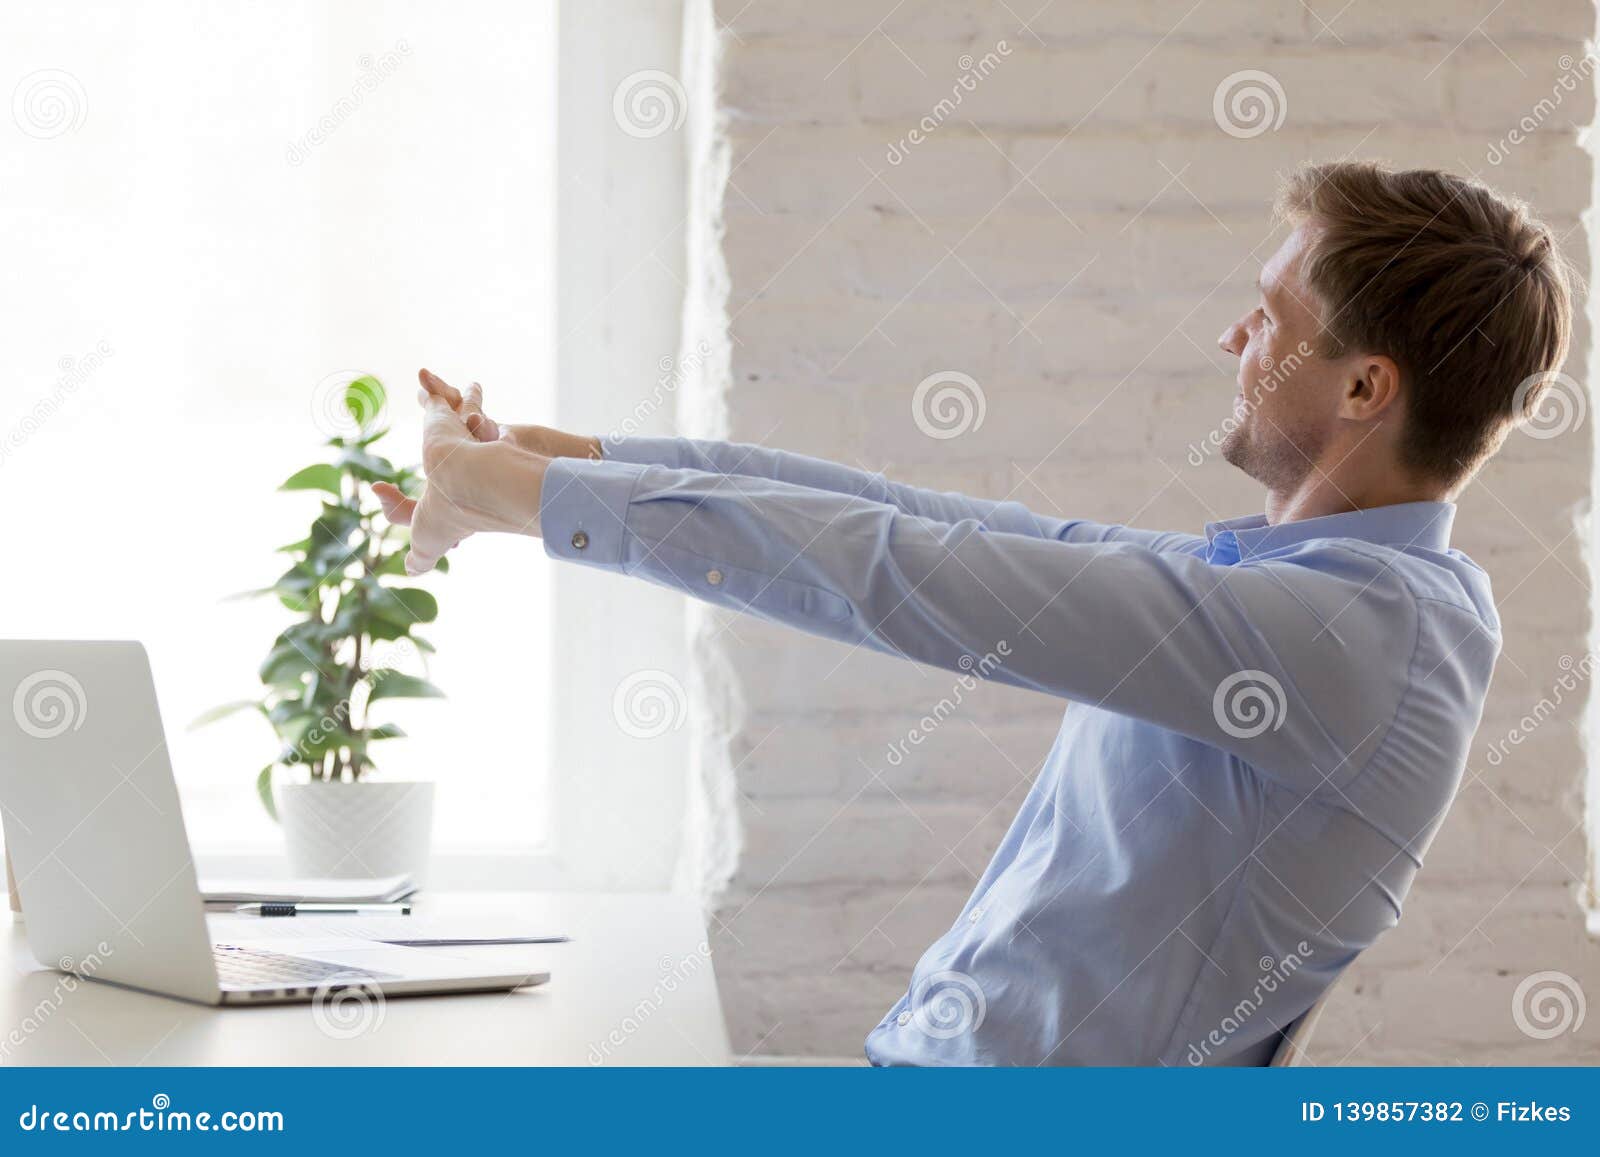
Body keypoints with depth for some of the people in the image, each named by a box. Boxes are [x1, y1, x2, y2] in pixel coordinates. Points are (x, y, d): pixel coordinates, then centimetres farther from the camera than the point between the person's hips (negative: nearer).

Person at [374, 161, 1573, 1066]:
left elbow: (913, 577, -23)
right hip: (933, 1062, 9)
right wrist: (570, 454, 9)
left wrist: (536, 494, -16)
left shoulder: (1363, 627, -21)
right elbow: (927, 520, 10)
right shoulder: (1263, 571, 10)